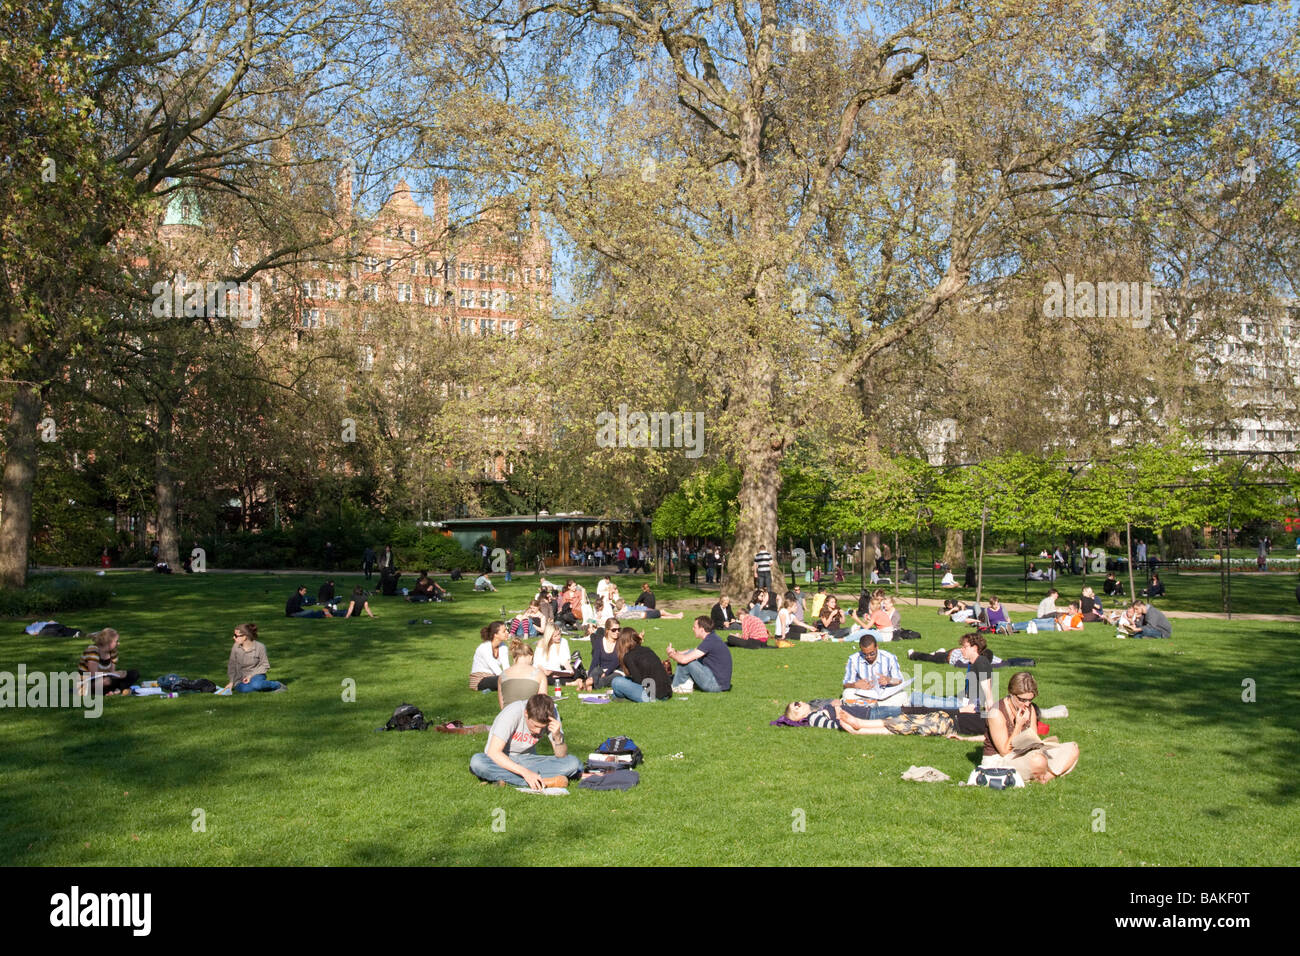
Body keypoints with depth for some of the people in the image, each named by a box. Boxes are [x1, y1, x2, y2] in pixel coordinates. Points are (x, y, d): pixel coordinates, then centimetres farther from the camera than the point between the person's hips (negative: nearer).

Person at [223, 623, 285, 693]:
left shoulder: (260, 647, -12)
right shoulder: (235, 647, -4)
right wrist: (231, 682, -6)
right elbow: (232, 666, 4)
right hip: (241, 678, 2)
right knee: (243, 689, -34)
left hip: (256, 674, -2)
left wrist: (251, 675, -15)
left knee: (256, 684, -38)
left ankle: (277, 685, -12)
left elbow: (265, 665, -4)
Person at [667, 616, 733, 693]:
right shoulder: (712, 638, 9)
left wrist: (672, 655, -1)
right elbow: (693, 652, 22)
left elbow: (684, 659, -22)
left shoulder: (710, 642, -21)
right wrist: (677, 653, 4)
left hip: (717, 684, -10)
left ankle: (676, 686, 8)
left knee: (685, 661, -12)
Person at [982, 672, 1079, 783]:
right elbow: (1005, 751, -17)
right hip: (997, 761, -8)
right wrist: (1019, 725, -20)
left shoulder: (1030, 709, 4)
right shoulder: (997, 713, -19)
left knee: (1072, 749, -4)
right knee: (1038, 760, -39)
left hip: (1023, 756, 8)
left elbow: (1035, 742, 8)